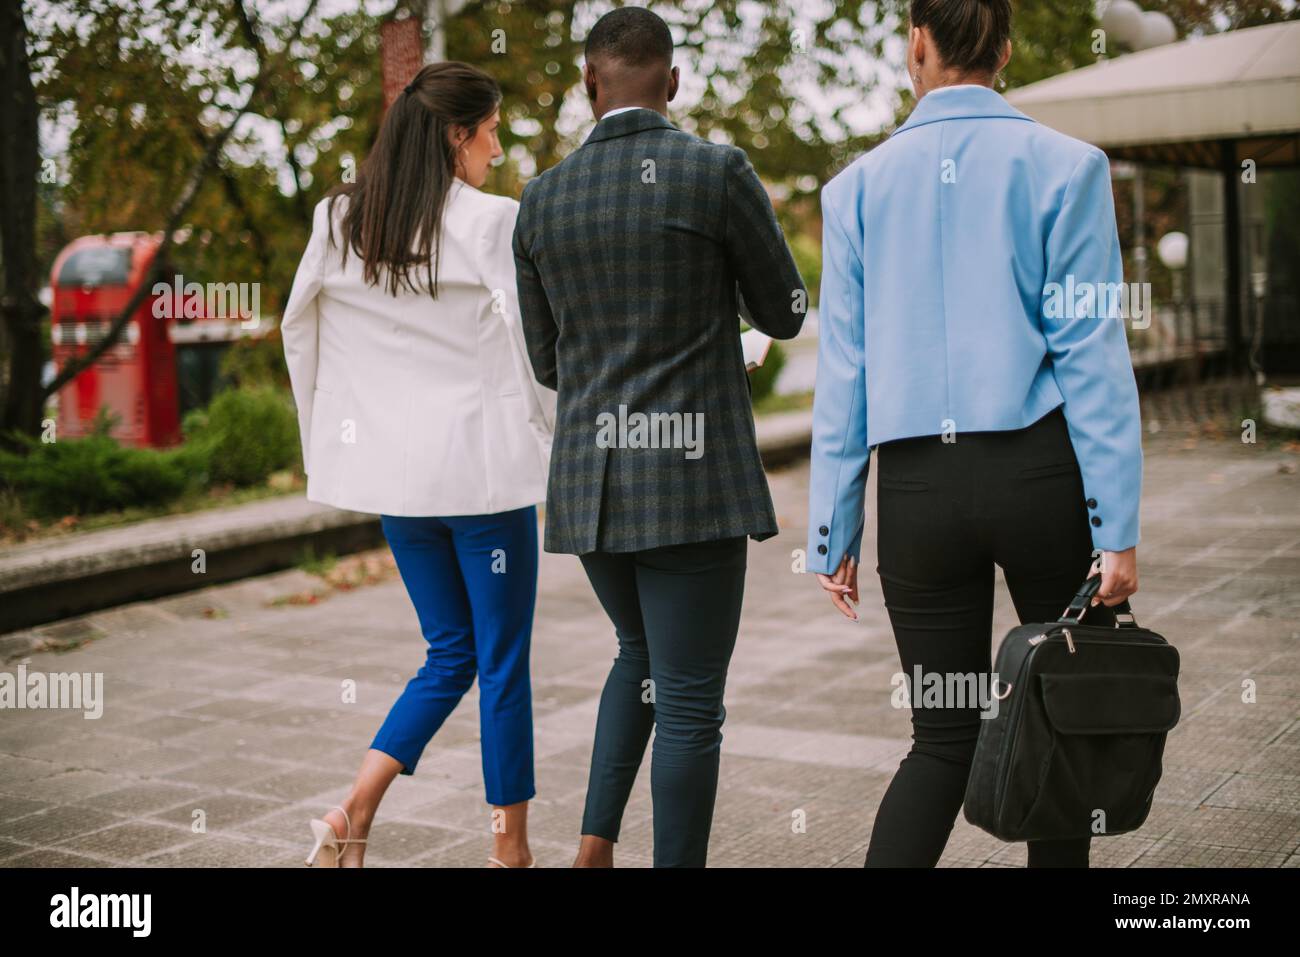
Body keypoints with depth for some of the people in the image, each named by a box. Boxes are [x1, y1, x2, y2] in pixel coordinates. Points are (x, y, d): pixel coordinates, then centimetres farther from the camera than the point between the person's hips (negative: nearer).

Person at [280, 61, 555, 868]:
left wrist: (329, 449, 21)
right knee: (503, 661, 7)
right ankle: (511, 847, 16)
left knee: (450, 653, 18)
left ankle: (356, 813, 5)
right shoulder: (493, 223, -11)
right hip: (483, 465, -5)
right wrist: (565, 441, 4)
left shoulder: (337, 220, 6)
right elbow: (536, 345, -11)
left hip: (393, 469, 6)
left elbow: (299, 333, 13)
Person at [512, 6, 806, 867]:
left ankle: (596, 845, 17)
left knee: (643, 657, 27)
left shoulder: (541, 200, 7)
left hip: (588, 478, 6)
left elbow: (549, 363, 14)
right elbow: (785, 314, 4)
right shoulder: (719, 172, -8)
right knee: (690, 701, 3)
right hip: (692, 478, -5)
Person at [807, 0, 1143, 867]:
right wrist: (1118, 528, -5)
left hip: (918, 485, 2)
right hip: (1041, 469, -2)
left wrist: (833, 534, 8)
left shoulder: (859, 185, 4)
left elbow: (842, 372, 3)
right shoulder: (1064, 166, -2)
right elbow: (1092, 351, -6)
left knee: (944, 738, 9)